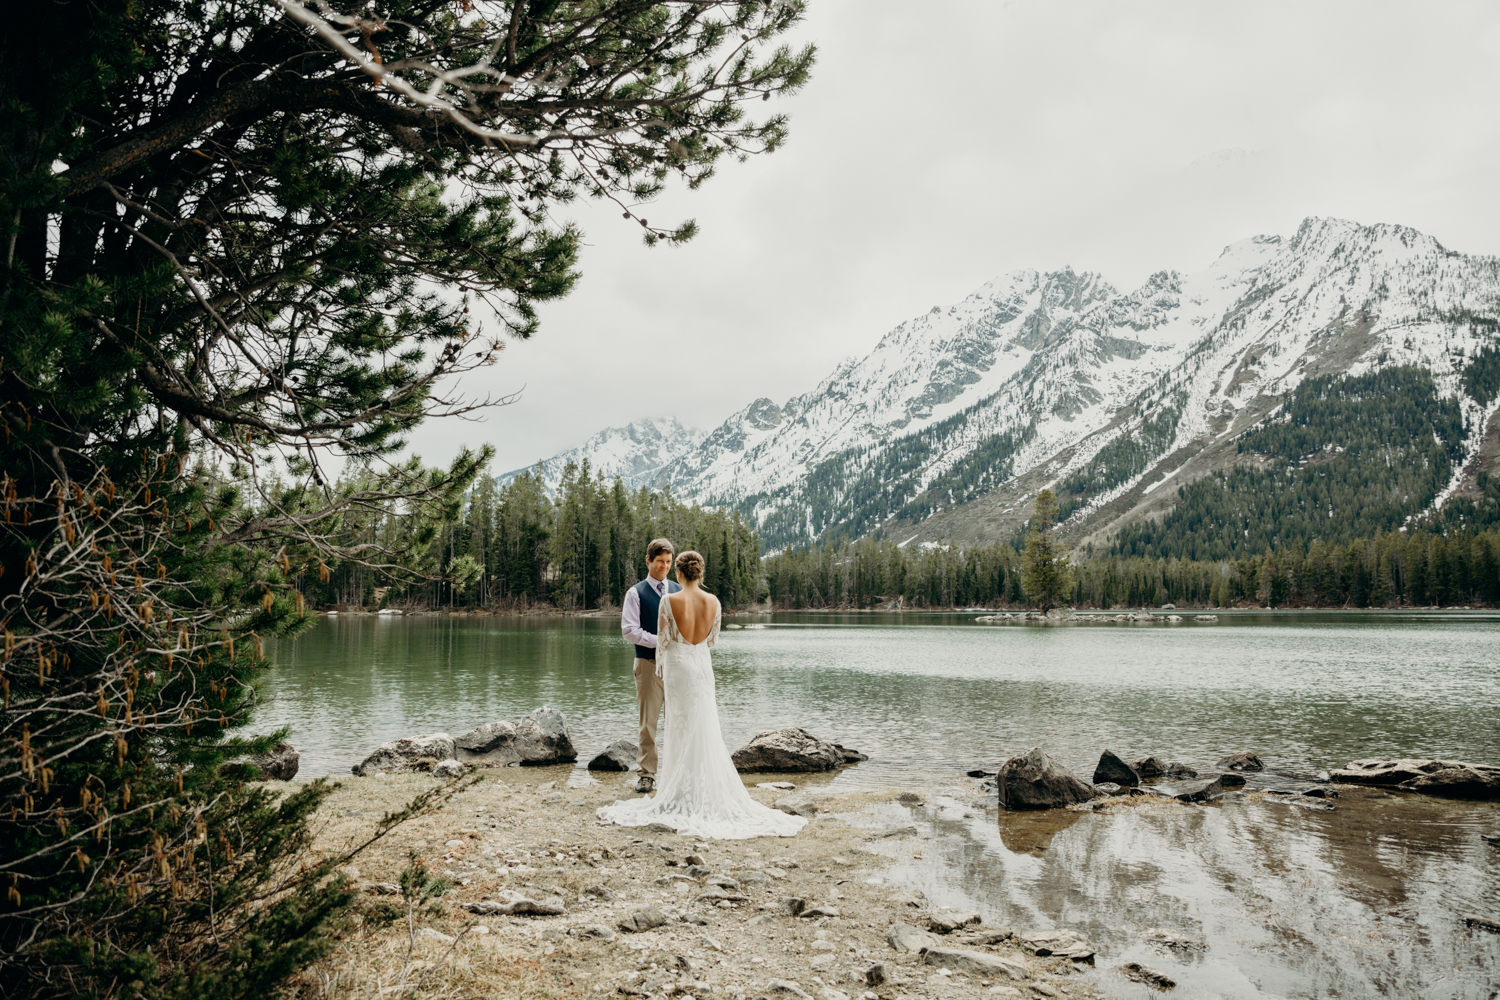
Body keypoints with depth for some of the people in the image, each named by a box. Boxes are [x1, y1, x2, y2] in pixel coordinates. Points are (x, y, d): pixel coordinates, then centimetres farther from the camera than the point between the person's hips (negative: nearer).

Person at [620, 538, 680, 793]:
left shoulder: (678, 591, 12)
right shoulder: (636, 593, 0)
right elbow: (629, 629, -7)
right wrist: (659, 641, -15)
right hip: (648, 663, -3)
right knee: (648, 721, 1)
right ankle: (647, 774, 9)